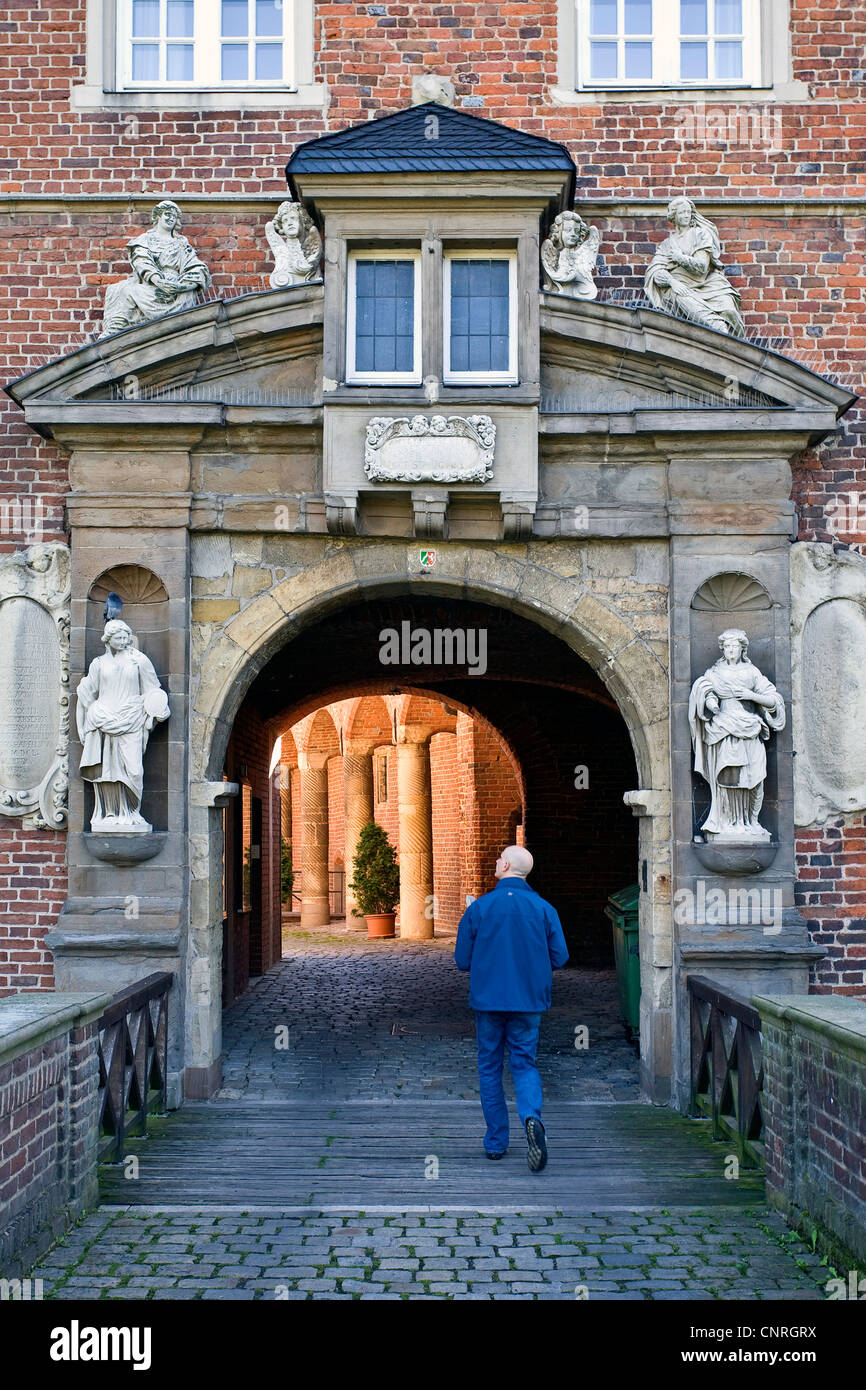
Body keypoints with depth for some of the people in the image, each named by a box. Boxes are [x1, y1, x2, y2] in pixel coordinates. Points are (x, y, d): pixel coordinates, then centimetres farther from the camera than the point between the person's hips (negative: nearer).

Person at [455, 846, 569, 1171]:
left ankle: (496, 1142, 14)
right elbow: (560, 957, -1)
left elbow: (462, 960, -3)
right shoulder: (543, 909, -3)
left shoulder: (478, 908, -6)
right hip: (528, 1001, 1)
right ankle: (532, 1117, -19)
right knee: (524, 1063, 10)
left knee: (489, 1067, 12)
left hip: (488, 999, -1)